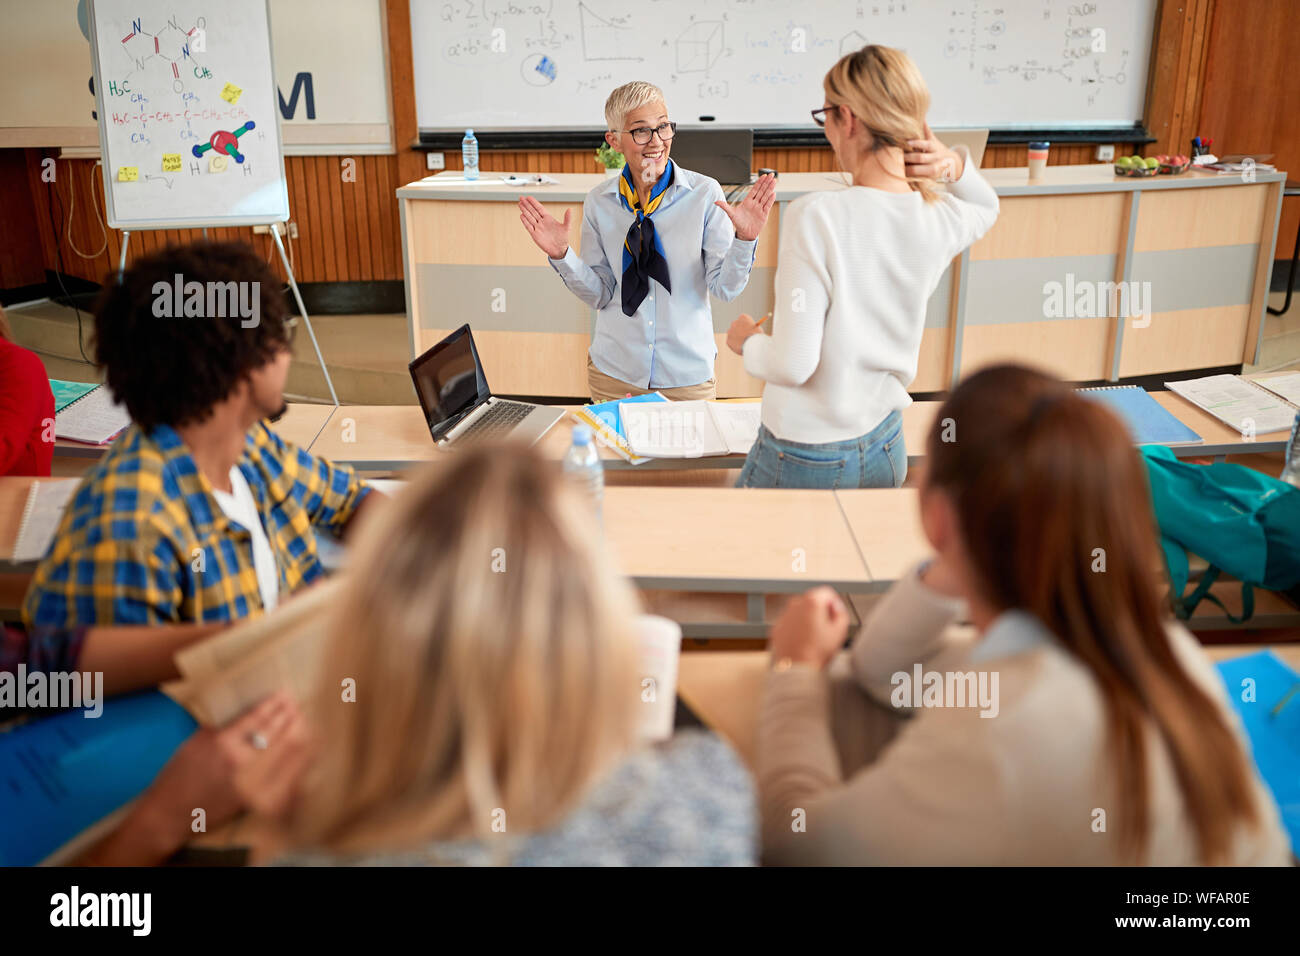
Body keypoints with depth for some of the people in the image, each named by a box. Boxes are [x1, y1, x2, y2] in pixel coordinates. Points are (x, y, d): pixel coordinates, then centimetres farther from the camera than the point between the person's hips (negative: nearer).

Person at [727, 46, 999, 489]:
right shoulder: (943, 221, -5)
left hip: (804, 460, -6)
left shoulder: (816, 216, -23)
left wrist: (748, 342, -2)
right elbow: (987, 206, 23)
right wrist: (956, 166, 3)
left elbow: (792, 364, -23)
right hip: (887, 452, 6)